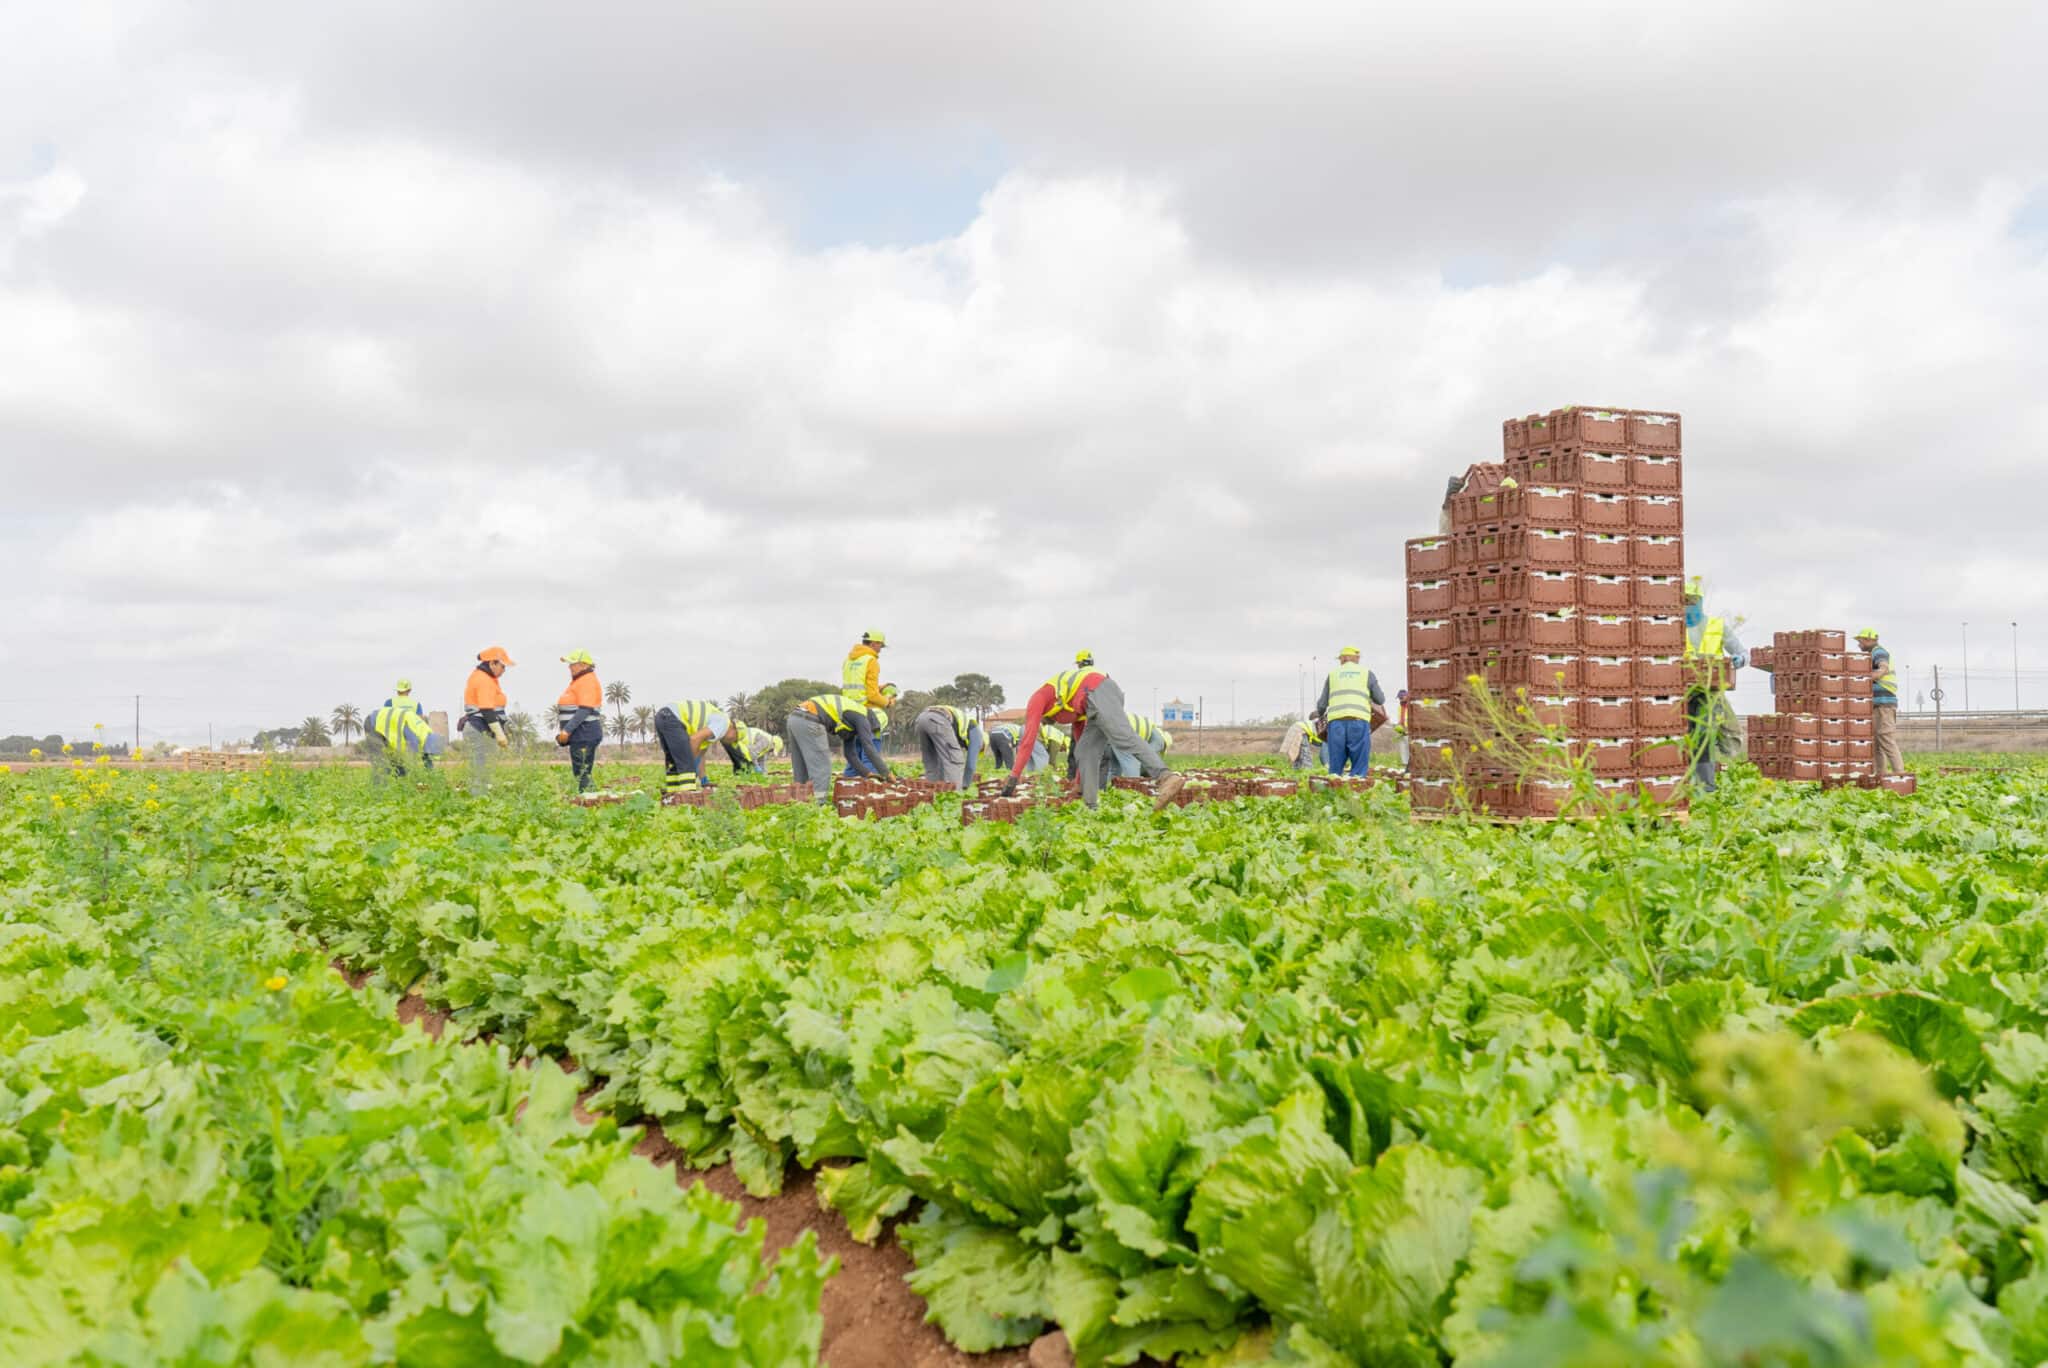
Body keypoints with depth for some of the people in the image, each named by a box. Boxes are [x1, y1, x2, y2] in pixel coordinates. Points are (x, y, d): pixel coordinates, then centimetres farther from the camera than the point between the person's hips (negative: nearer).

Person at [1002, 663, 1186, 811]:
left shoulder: (1037, 699, 20)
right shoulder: (1070, 708, 40)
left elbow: (1028, 739, 10)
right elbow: (1080, 736, 43)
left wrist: (1013, 778, 10)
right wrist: (1079, 782, 46)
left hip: (1099, 692, -9)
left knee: (1125, 739, -25)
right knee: (1084, 752, 12)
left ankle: (1167, 778, -43)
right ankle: (1091, 805, 4)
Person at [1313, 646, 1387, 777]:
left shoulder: (1333, 674, 20)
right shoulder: (1367, 673, 17)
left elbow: (1322, 704, 20)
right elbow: (1380, 701, 19)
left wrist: (1319, 715, 42)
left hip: (1336, 723, 2)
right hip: (1359, 722, -1)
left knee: (1336, 768, 6)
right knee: (1359, 769, -1)